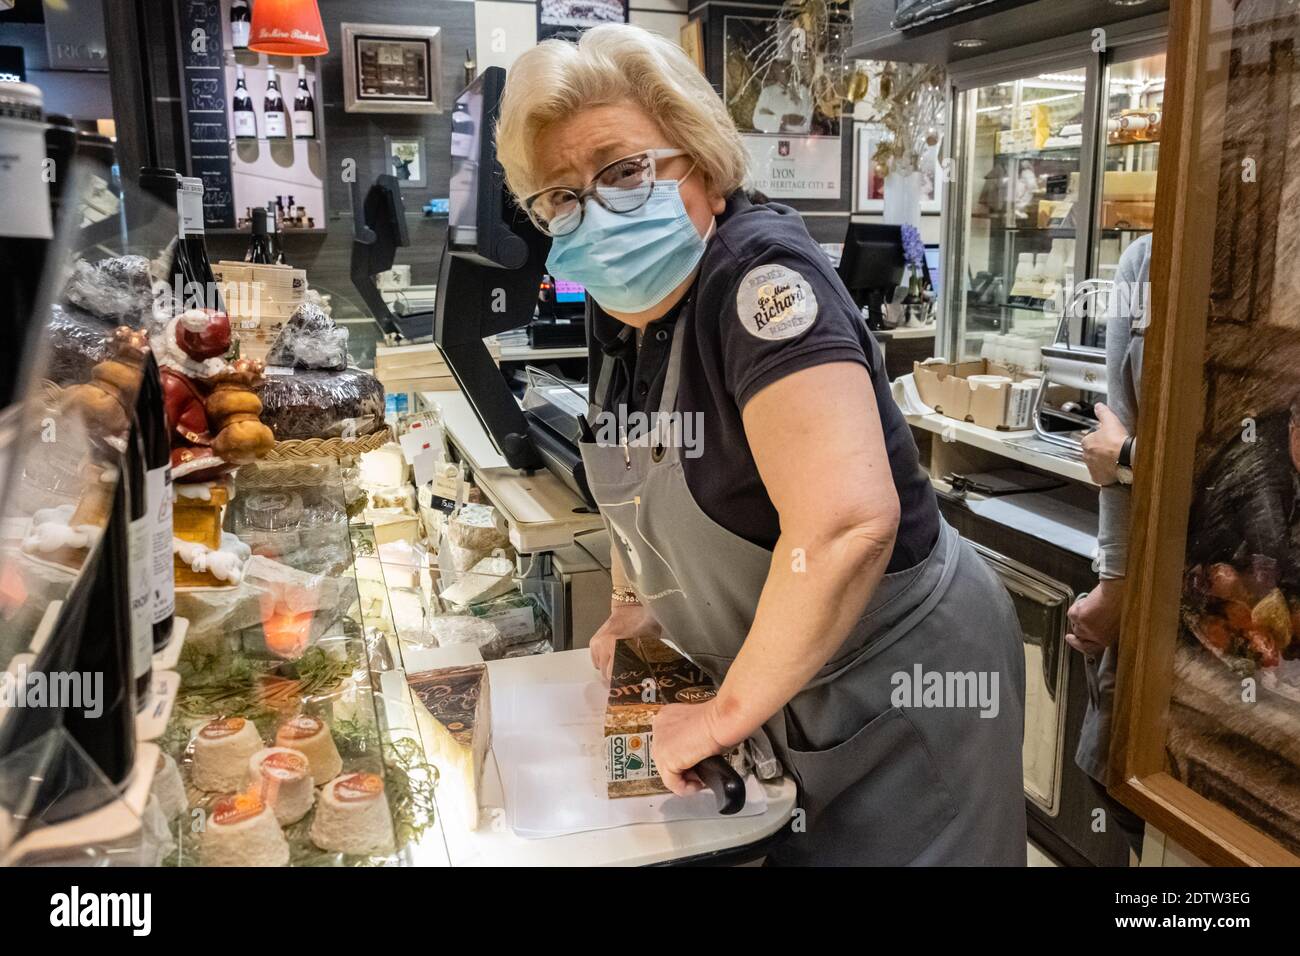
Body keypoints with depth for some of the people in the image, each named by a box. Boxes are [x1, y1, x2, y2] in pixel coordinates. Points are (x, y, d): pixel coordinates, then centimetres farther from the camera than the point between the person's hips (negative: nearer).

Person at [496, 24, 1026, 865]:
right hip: (781, 665, 8)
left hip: (898, 681, -7)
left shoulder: (757, 275, -28)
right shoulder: (618, 307, -3)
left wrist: (727, 712, -28)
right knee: (781, 846, 26)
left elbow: (848, 521, -39)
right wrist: (636, 599, 5)